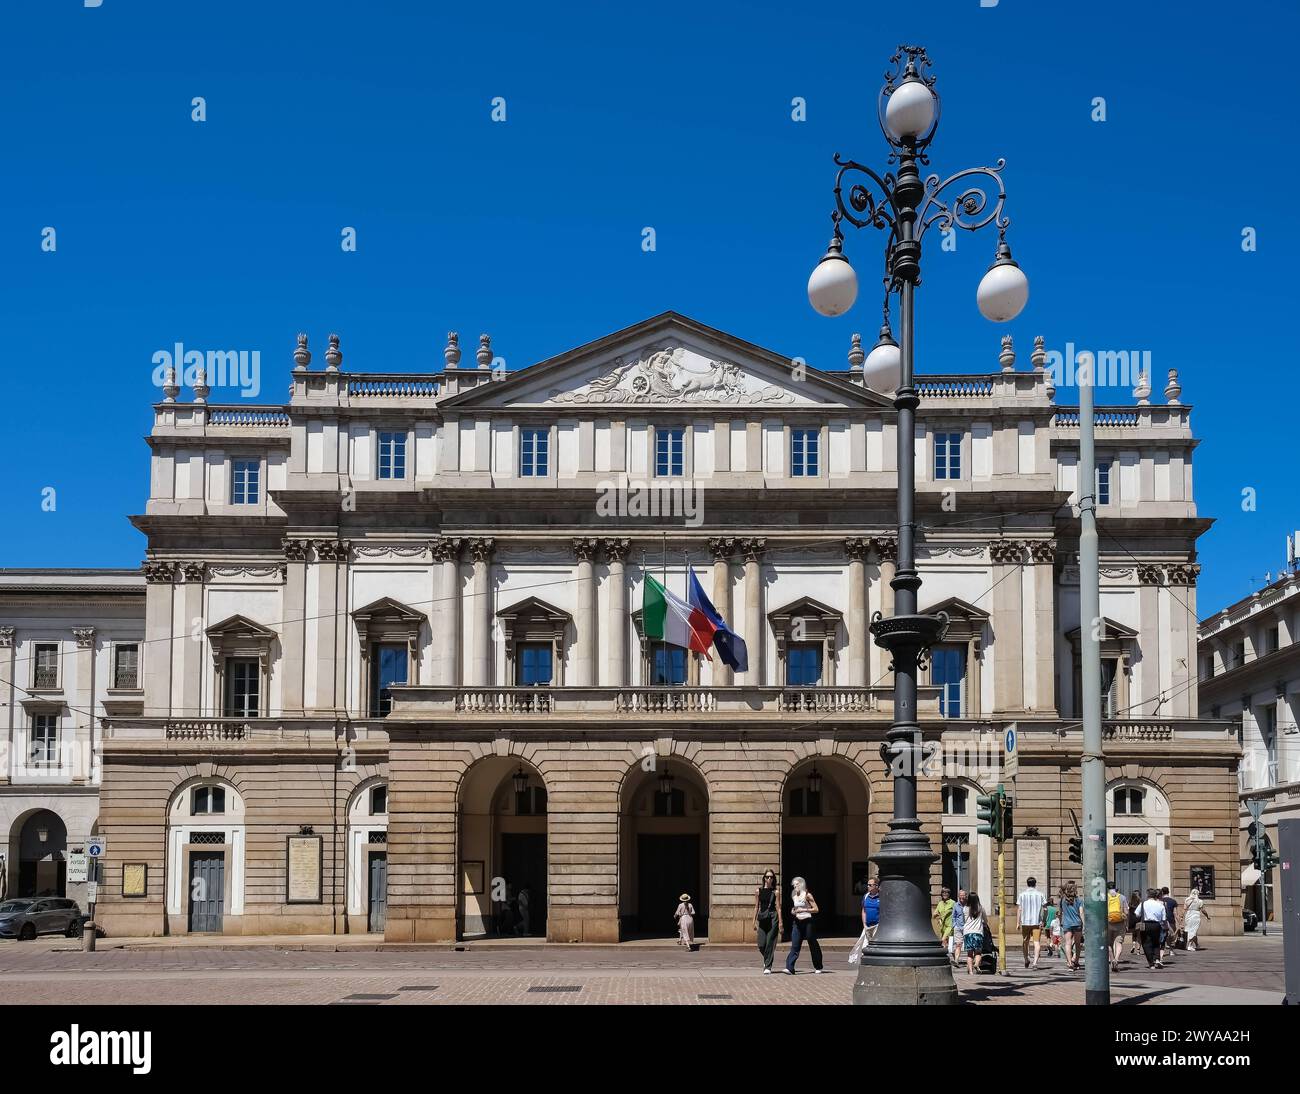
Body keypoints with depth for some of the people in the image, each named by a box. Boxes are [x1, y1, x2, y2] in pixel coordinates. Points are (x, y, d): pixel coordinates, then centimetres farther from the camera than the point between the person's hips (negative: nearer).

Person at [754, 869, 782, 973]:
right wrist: (754, 921, 6)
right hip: (762, 918, 2)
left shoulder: (775, 892, 3)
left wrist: (780, 922, -5)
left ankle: (767, 967, 1)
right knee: (761, 945, -1)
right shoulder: (758, 891, 8)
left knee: (770, 944, -5)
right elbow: (756, 907, 10)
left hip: (773, 918, -2)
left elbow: (778, 908, 0)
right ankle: (767, 961, 29)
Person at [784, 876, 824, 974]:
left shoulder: (807, 895, -7)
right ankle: (789, 968, -16)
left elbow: (816, 909, -8)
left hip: (807, 921, -5)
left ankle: (818, 967, 21)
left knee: (813, 944, 7)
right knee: (794, 946, -7)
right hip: (797, 922, 5)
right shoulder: (794, 896, 10)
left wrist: (803, 910, -16)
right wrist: (793, 911, 2)